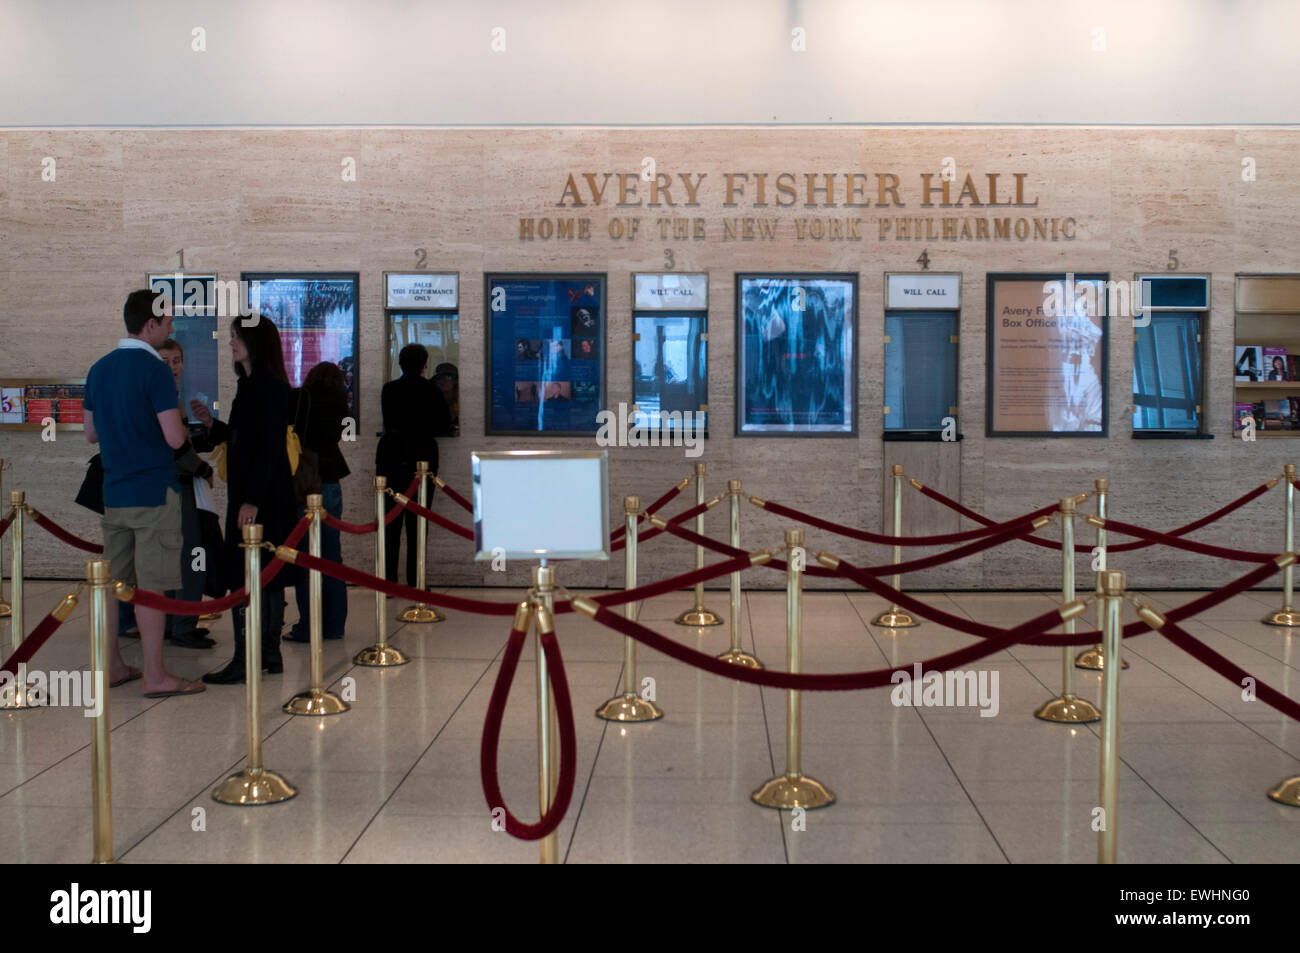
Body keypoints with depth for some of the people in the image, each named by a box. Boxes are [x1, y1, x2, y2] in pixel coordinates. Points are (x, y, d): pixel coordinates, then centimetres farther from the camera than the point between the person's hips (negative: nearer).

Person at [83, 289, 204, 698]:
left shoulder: (99, 369, 10)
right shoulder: (154, 369, -13)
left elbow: (91, 433, 17)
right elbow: (175, 438, -17)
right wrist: (180, 422, 3)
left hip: (114, 491, 7)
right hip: (154, 491, -7)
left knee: (114, 580, 13)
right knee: (152, 585, -4)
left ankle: (112, 666, 20)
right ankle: (154, 675, 0)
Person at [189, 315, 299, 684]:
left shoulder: (270, 388, -14)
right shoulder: (250, 386, 15)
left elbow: (269, 446, -19)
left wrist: (252, 499, -22)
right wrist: (212, 424, 10)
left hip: (262, 495, -10)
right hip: (250, 492, 10)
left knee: (246, 576, -8)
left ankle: (245, 662, -5)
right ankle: (269, 654, 18)